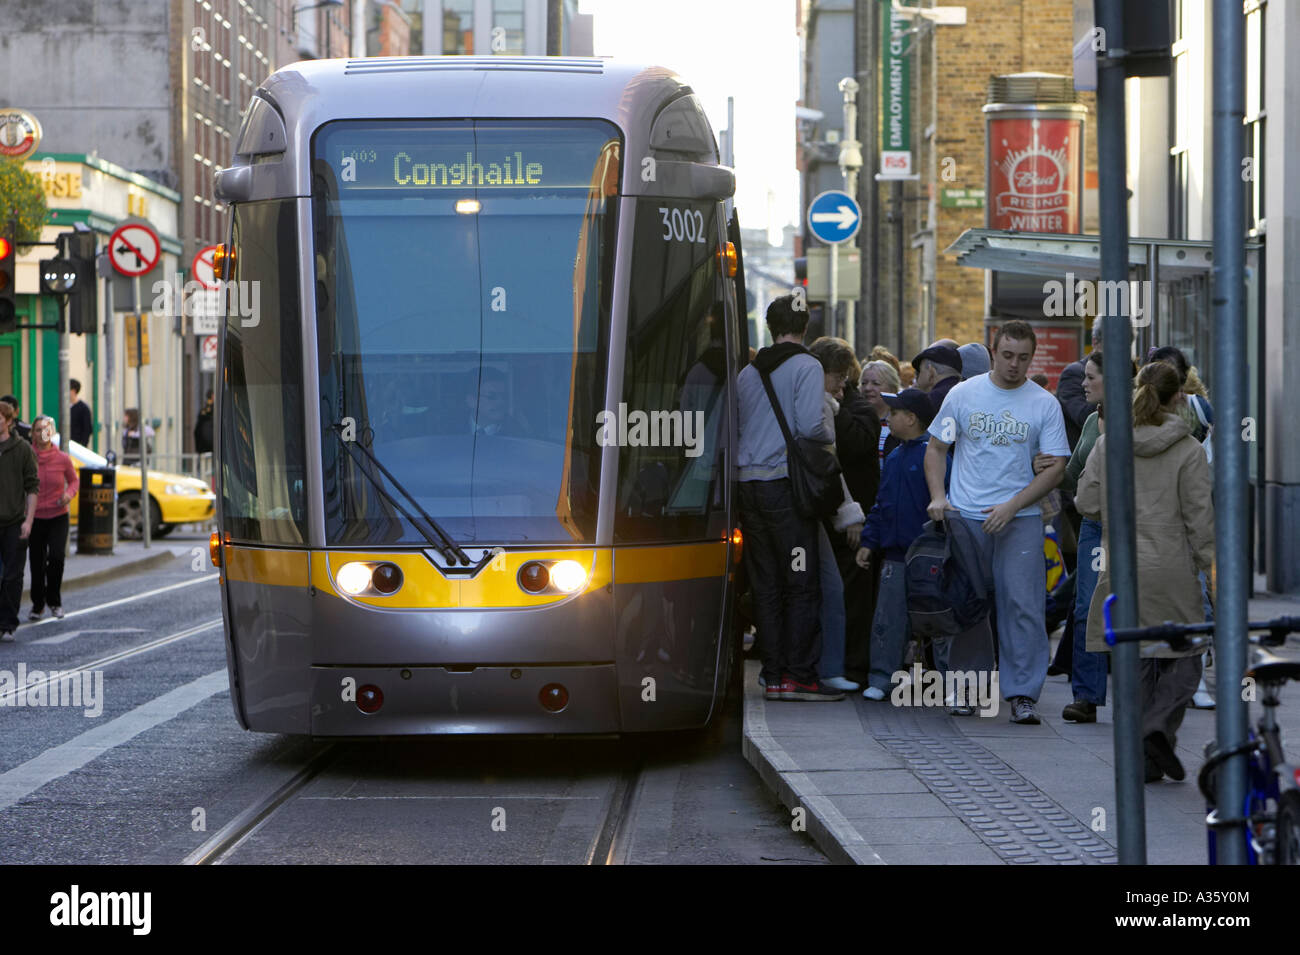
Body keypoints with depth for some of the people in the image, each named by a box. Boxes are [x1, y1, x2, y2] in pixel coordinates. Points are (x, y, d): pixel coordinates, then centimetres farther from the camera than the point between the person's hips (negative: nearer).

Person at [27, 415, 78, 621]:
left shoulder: (62, 459, -5)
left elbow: (73, 480, 11)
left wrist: (69, 494, -9)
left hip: (58, 517, 0)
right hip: (35, 517, 0)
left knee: (56, 556, -17)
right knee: (36, 563, 3)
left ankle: (54, 600, 4)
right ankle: (37, 605, 23)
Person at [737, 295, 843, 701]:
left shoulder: (747, 373, 14)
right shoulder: (807, 367, -5)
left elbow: (734, 427, 15)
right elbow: (811, 425, -15)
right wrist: (831, 432, 4)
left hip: (748, 483, 6)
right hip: (786, 484, -6)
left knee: (765, 584, 8)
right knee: (802, 584, -3)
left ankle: (773, 675, 8)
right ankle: (799, 675, -6)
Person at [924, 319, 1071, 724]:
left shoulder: (1045, 405, 1)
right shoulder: (962, 394, 5)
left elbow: (1056, 467, -1)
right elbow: (936, 448, 11)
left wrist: (1012, 505, -12)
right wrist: (937, 496, -5)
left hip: (1020, 520, -2)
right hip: (964, 518, 2)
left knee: (1022, 605, -10)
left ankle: (1022, 694, -10)